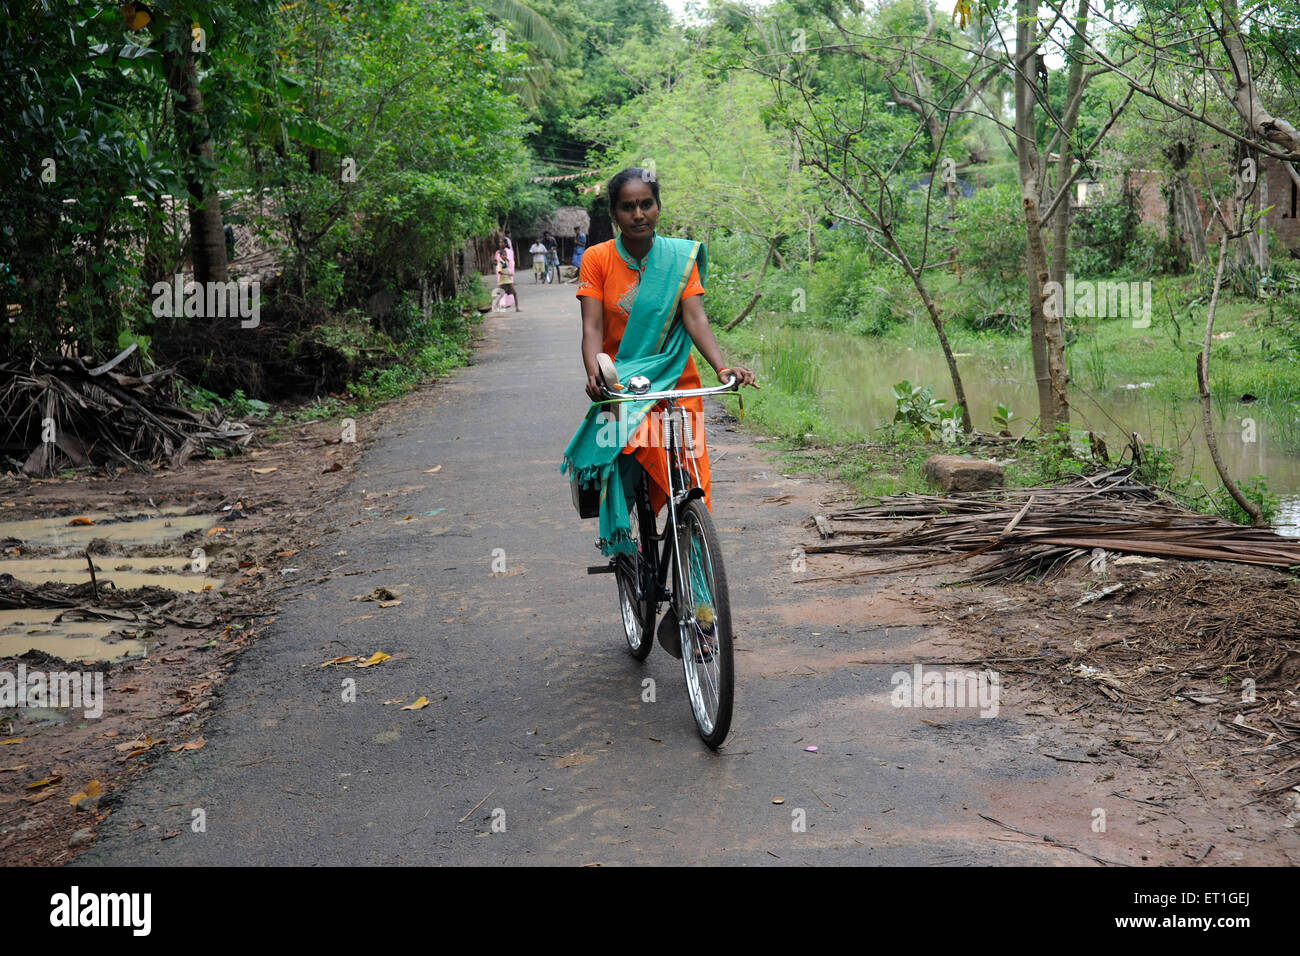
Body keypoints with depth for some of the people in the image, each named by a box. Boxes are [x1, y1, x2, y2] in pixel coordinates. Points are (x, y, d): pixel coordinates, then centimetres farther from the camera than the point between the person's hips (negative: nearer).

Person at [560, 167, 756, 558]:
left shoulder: (680, 257, 2)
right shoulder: (597, 258, -1)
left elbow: (694, 318, -9)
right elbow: (593, 326, -9)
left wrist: (722, 367, -26)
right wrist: (594, 374, -29)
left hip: (675, 381, 1)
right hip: (619, 385, -1)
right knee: (620, 458, -26)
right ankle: (616, 534, -4)